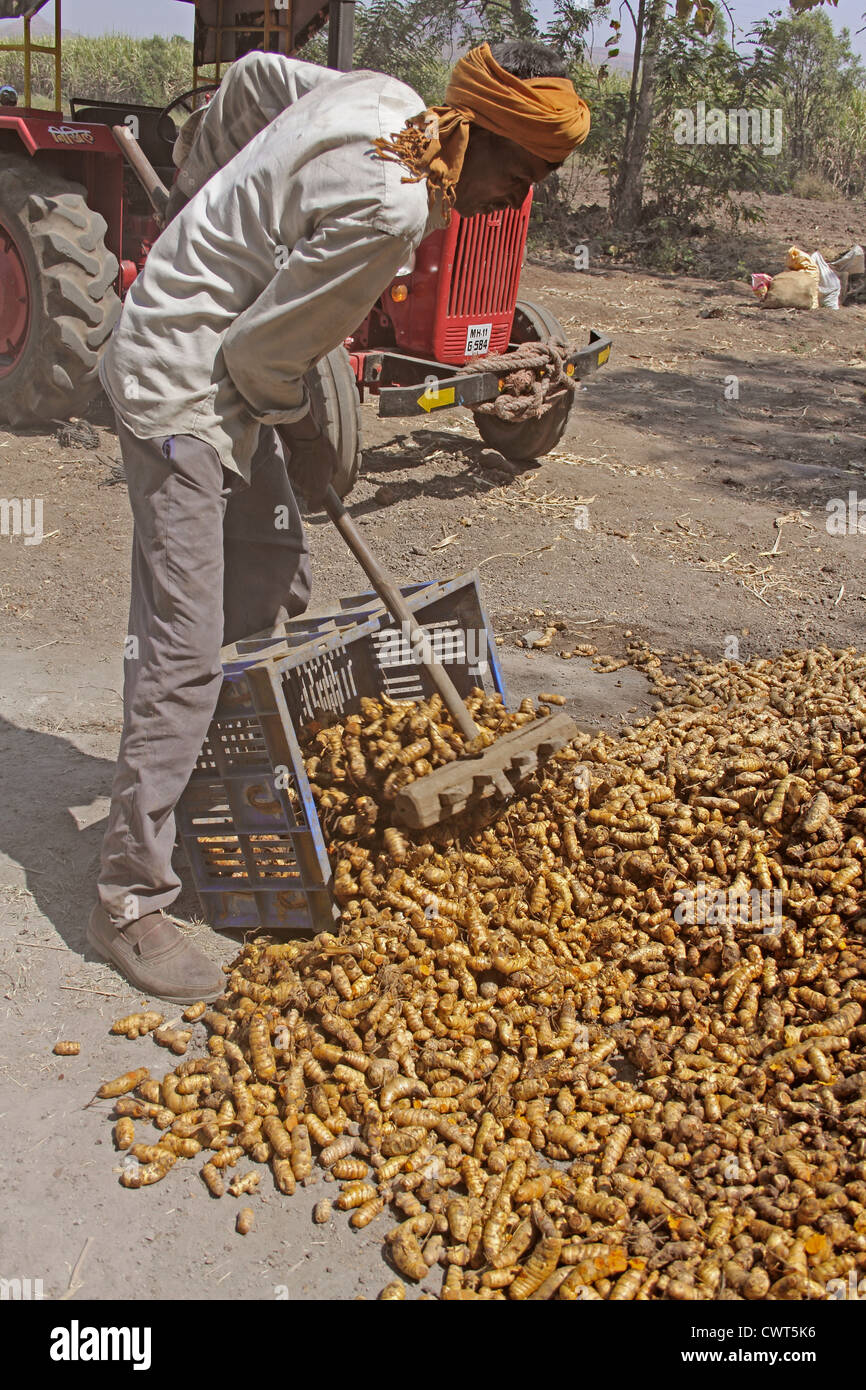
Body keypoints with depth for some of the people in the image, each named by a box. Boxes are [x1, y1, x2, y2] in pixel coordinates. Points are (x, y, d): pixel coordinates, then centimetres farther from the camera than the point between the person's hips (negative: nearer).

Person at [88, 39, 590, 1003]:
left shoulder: (383, 98, 2)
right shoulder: (388, 210, -26)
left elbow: (254, 75, 18)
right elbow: (262, 350, -20)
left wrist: (201, 193, 28)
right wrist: (303, 444, -2)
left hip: (234, 383, 10)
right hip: (181, 392, -10)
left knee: (275, 585, 16)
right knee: (182, 647, -11)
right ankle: (128, 902, -3)